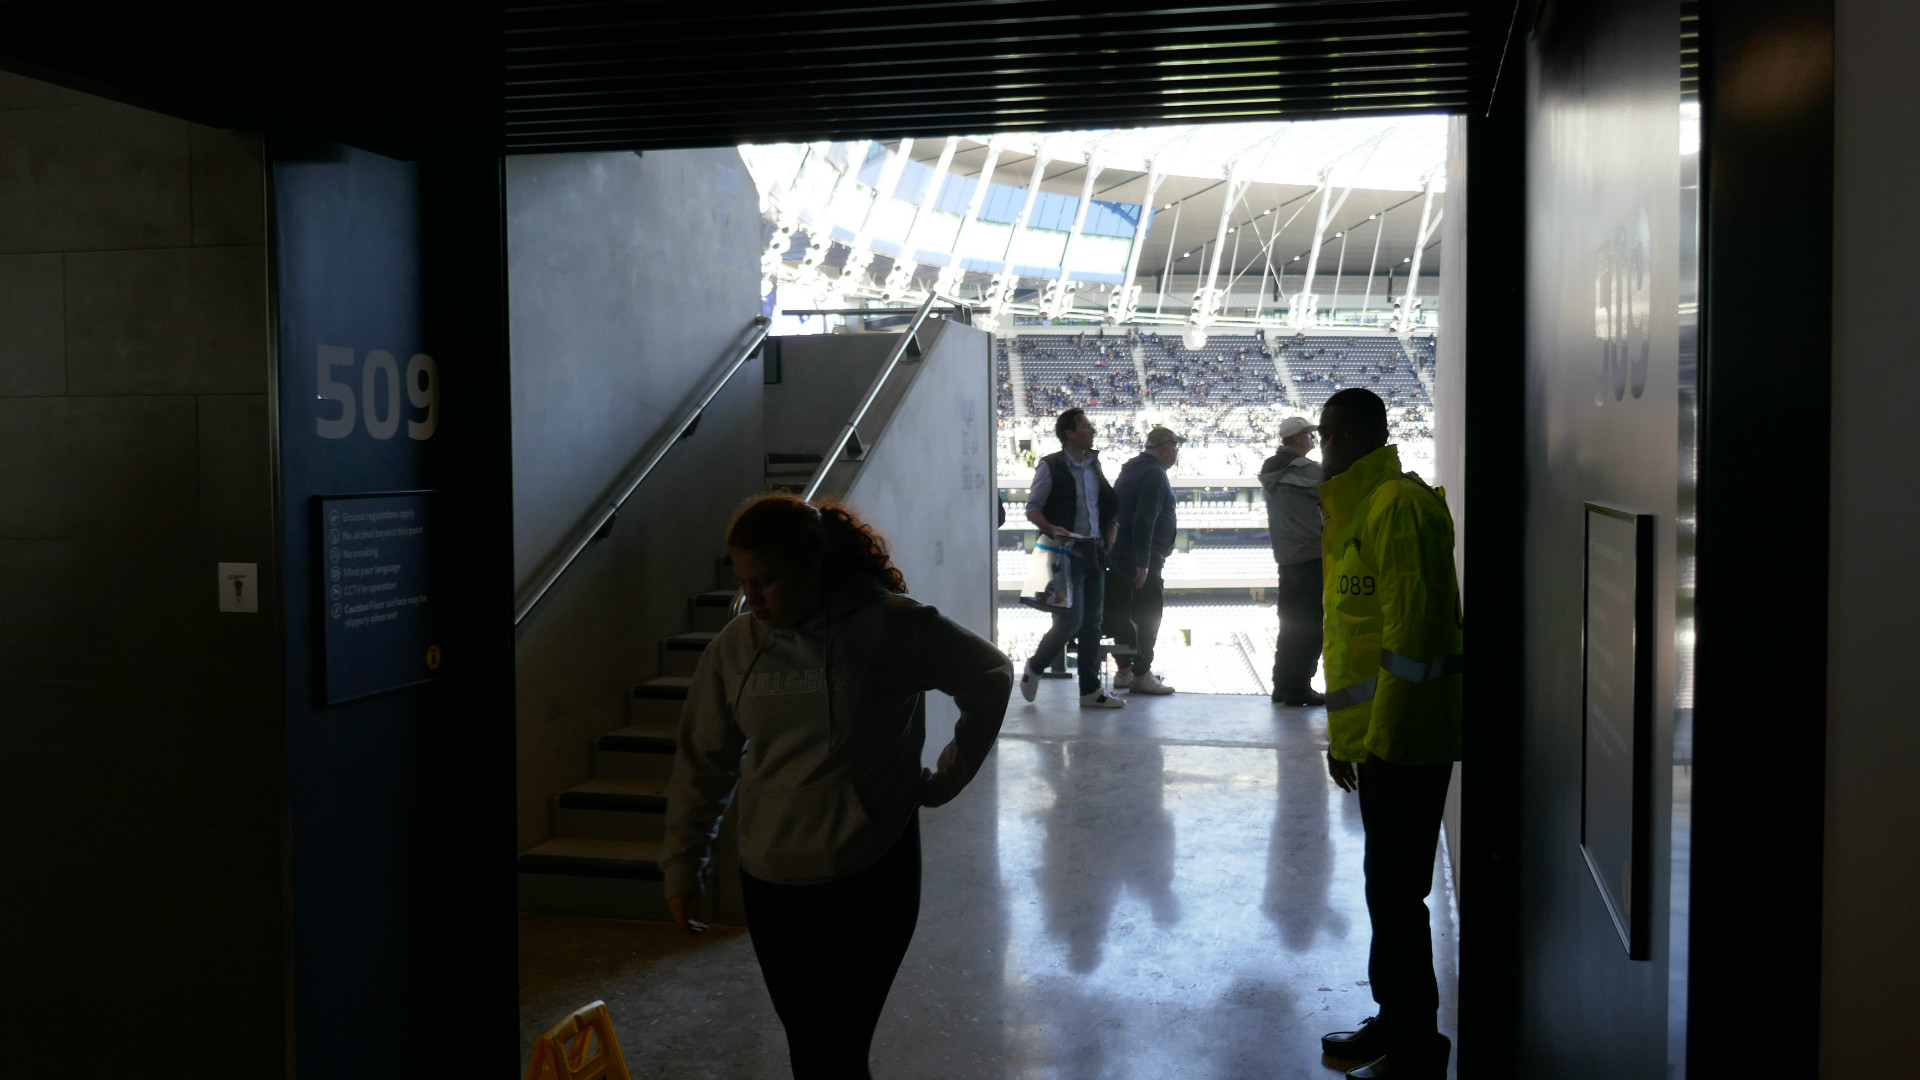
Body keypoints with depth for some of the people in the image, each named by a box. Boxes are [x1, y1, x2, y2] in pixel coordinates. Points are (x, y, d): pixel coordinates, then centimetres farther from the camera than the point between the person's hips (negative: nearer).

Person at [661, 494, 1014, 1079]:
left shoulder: (888, 626, -12)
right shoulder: (735, 647, 0)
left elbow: (990, 677, 1)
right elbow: (703, 761, 9)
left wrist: (947, 778, 2)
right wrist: (682, 866, 10)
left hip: (871, 881, -4)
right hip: (770, 887, 4)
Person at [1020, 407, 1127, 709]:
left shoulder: (1094, 465, 12)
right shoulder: (1050, 466, -7)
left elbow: (1110, 504, 22)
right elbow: (1032, 508, -6)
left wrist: (1111, 530, 6)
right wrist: (1051, 529, -22)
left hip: (1095, 554, 6)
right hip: (1067, 555, -6)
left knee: (1092, 624, 8)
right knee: (1069, 622, -8)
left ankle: (1090, 690, 15)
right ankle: (1034, 668, 16)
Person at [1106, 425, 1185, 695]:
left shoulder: (1131, 470, 17)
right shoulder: (1154, 474, -14)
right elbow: (1144, 521, -24)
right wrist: (1143, 563, -24)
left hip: (1120, 556, 10)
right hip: (1144, 559, -10)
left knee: (1125, 613, 14)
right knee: (1149, 616, -4)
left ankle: (1124, 671, 20)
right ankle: (1141, 675, -2)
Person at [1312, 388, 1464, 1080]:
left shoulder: (1399, 506, -15)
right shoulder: (1356, 508, 17)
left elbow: (1412, 631, -21)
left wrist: (1382, 740, -20)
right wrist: (1344, 734, 21)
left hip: (1403, 739, -10)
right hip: (1373, 735, 10)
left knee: (1395, 893, -3)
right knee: (1388, 887, 17)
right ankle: (1395, 1023, 29)